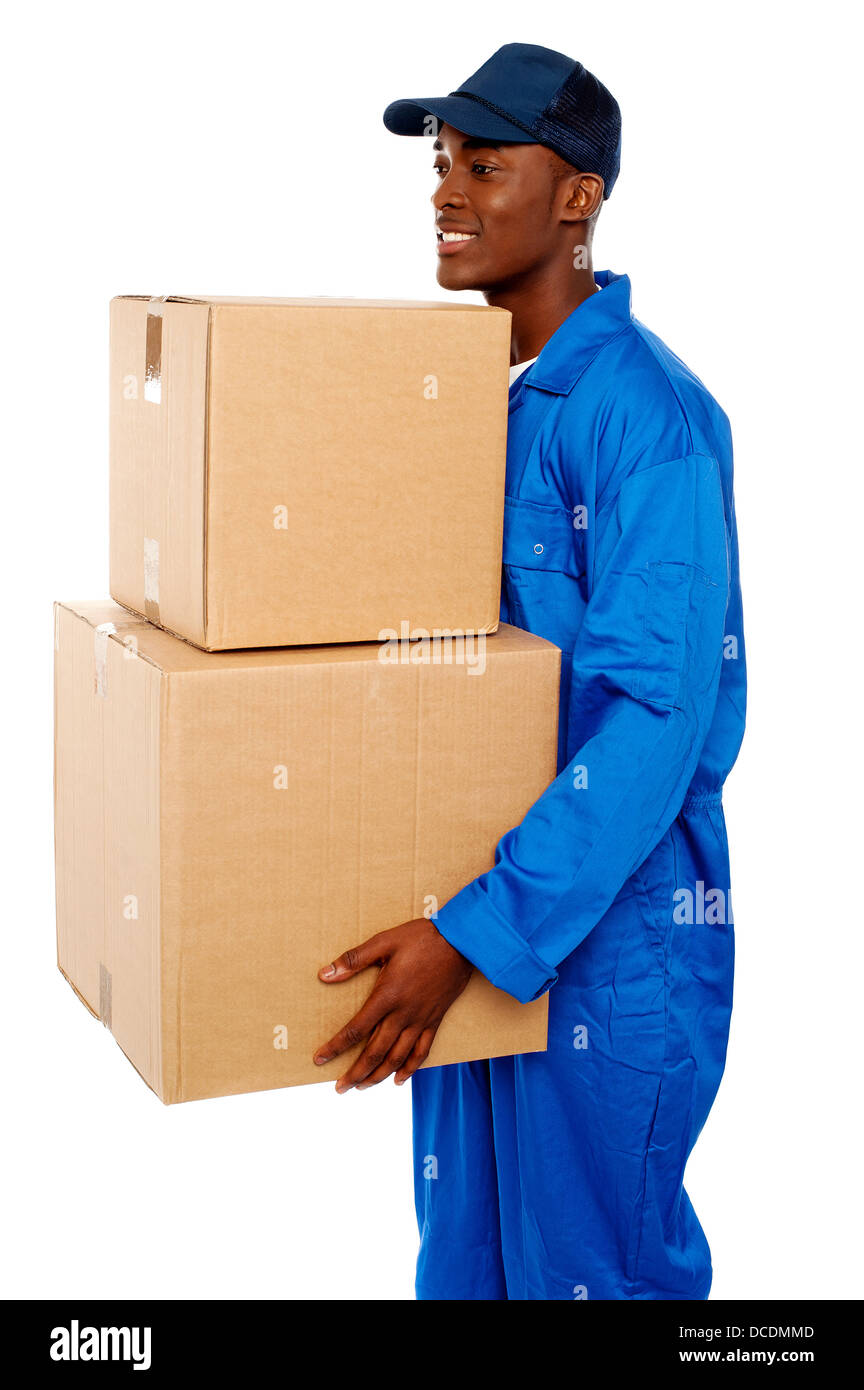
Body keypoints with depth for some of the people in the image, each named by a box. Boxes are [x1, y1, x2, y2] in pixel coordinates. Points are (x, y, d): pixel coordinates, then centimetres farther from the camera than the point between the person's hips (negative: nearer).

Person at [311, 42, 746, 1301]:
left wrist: (476, 930, -28)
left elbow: (657, 714, -25)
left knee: (593, 1265, 9)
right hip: (478, 908, 8)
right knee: (465, 1245, 21)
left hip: (616, 925, -8)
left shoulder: (644, 413, -19)